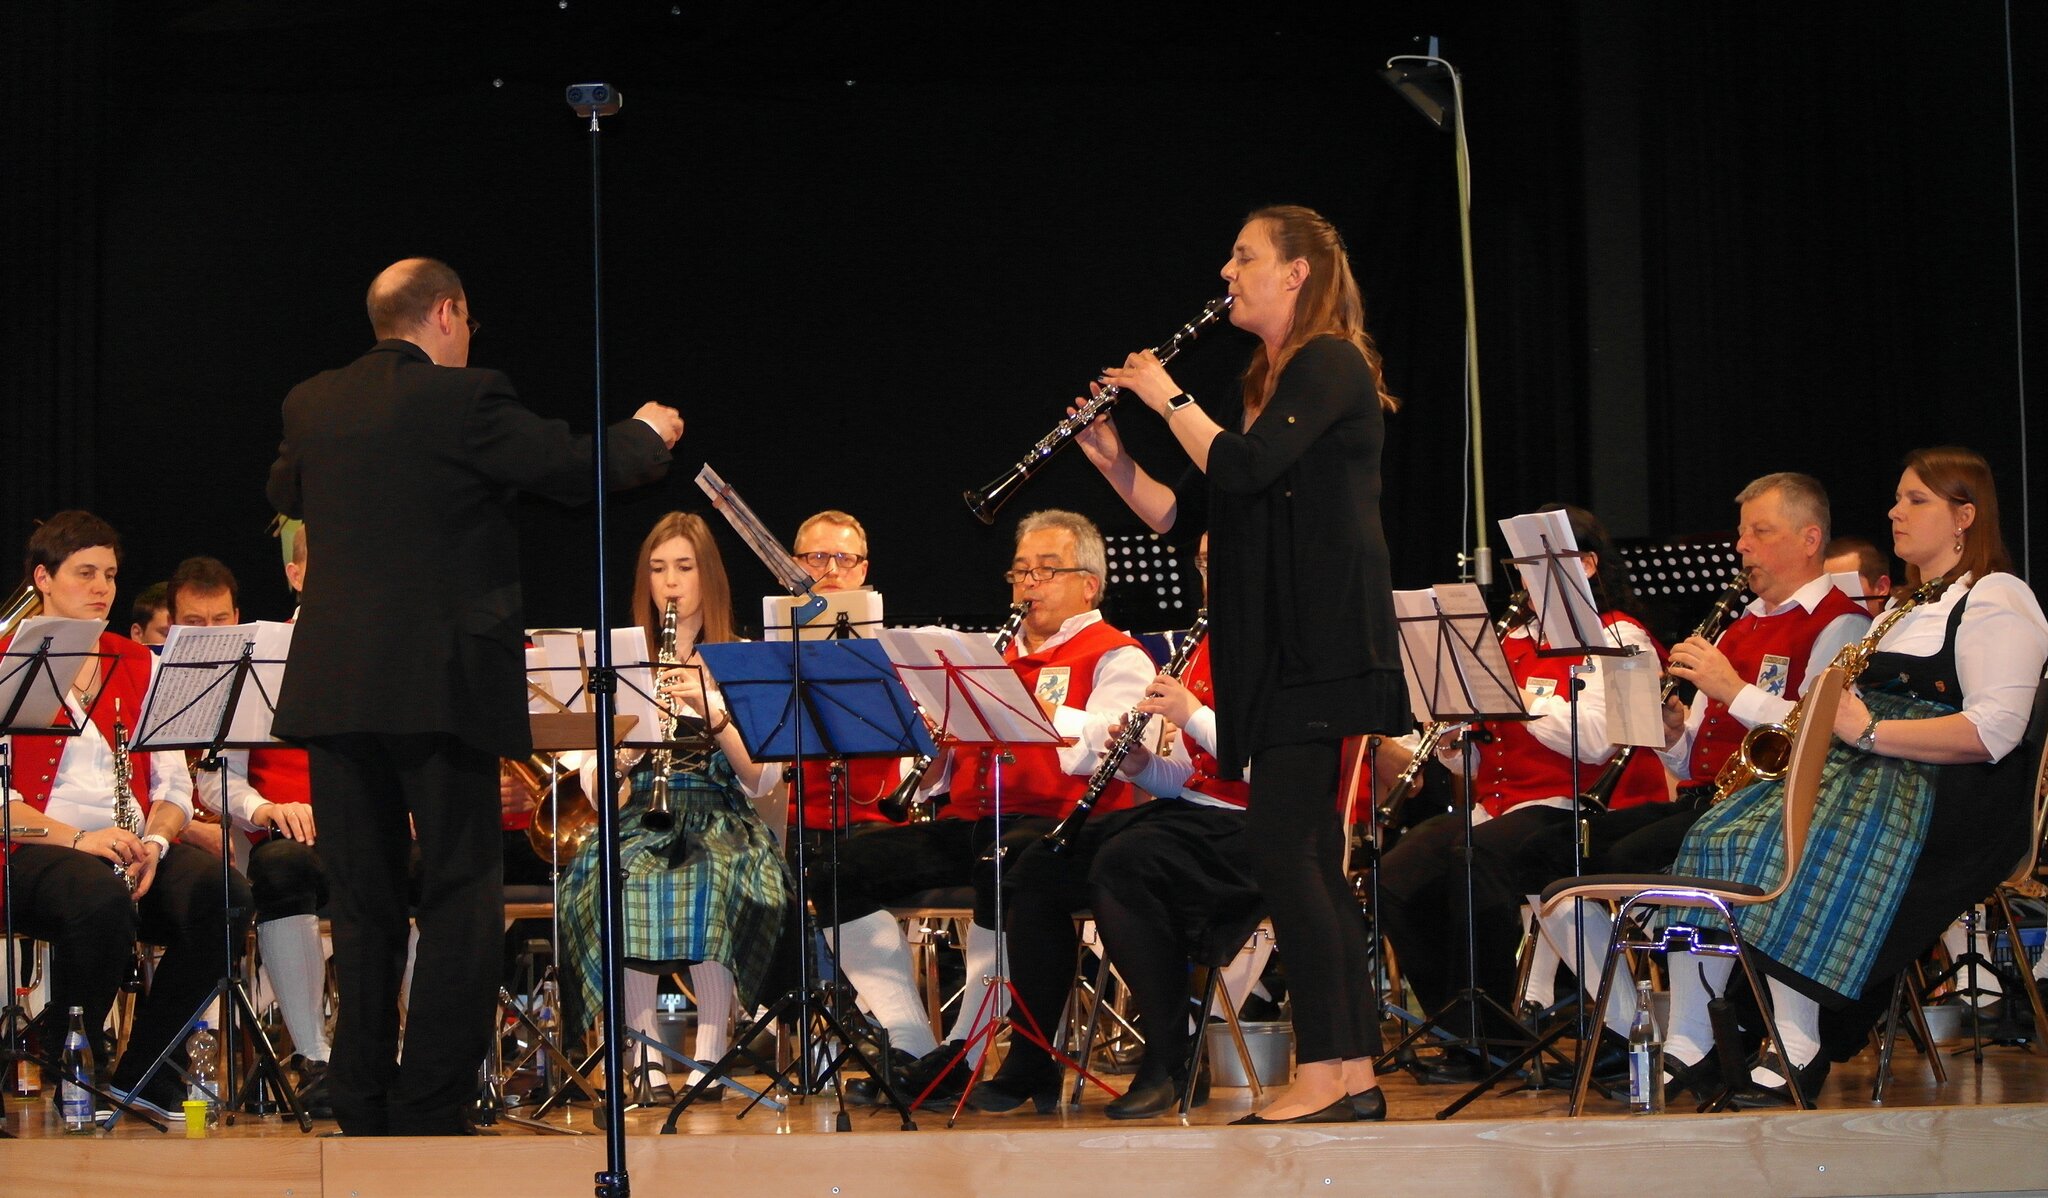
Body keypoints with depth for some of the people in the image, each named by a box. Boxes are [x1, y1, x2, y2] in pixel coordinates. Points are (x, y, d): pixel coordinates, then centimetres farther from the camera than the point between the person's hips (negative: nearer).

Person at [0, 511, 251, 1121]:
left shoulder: (139, 666, 20)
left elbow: (173, 784, 12)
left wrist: (153, 841, -10)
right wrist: (77, 837, -21)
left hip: (134, 849, 5)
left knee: (225, 894, -28)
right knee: (103, 900, -39)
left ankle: (146, 1071, -12)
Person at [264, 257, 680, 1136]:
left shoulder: (311, 404, 8)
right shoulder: (463, 401, -9)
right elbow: (578, 470, -3)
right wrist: (647, 433, 17)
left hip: (331, 690, 5)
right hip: (439, 684, -5)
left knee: (362, 907, 11)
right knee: (459, 905, 2)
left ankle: (363, 1113, 12)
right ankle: (429, 1115, -2)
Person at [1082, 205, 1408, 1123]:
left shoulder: (1330, 365, -7)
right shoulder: (1269, 384, 21)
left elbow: (1241, 469, -21)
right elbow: (1186, 517, 19)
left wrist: (1169, 398, -7)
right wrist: (1113, 462, 7)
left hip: (1321, 648, -10)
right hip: (1276, 651, 10)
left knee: (1279, 841, -14)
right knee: (1308, 853, 7)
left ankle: (1322, 1072, -12)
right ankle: (1354, 1072, 9)